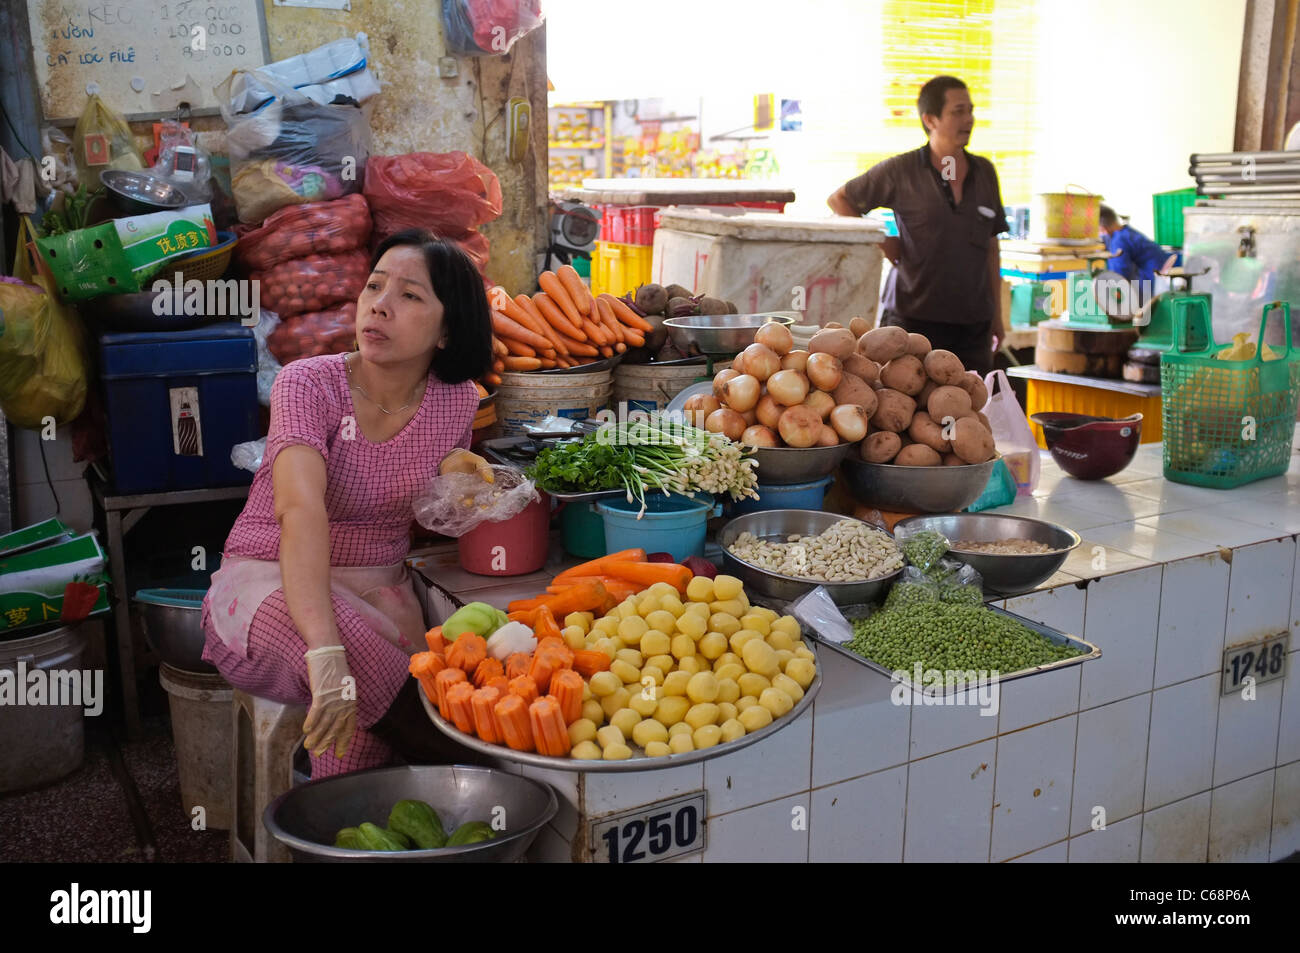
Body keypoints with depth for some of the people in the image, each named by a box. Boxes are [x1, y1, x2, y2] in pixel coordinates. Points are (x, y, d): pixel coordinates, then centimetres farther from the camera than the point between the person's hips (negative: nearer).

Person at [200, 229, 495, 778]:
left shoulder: (456, 402, -1)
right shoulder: (308, 384, -16)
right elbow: (302, 510, -34)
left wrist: (457, 474, -9)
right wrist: (328, 655, -49)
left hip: (380, 588, 4)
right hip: (272, 581, -3)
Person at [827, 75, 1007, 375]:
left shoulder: (984, 172, 12)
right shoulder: (901, 171, -2)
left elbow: (991, 249, 17)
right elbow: (839, 199, 7)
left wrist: (997, 314, 15)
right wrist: (882, 242, -2)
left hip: (974, 324, 4)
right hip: (915, 318, -4)